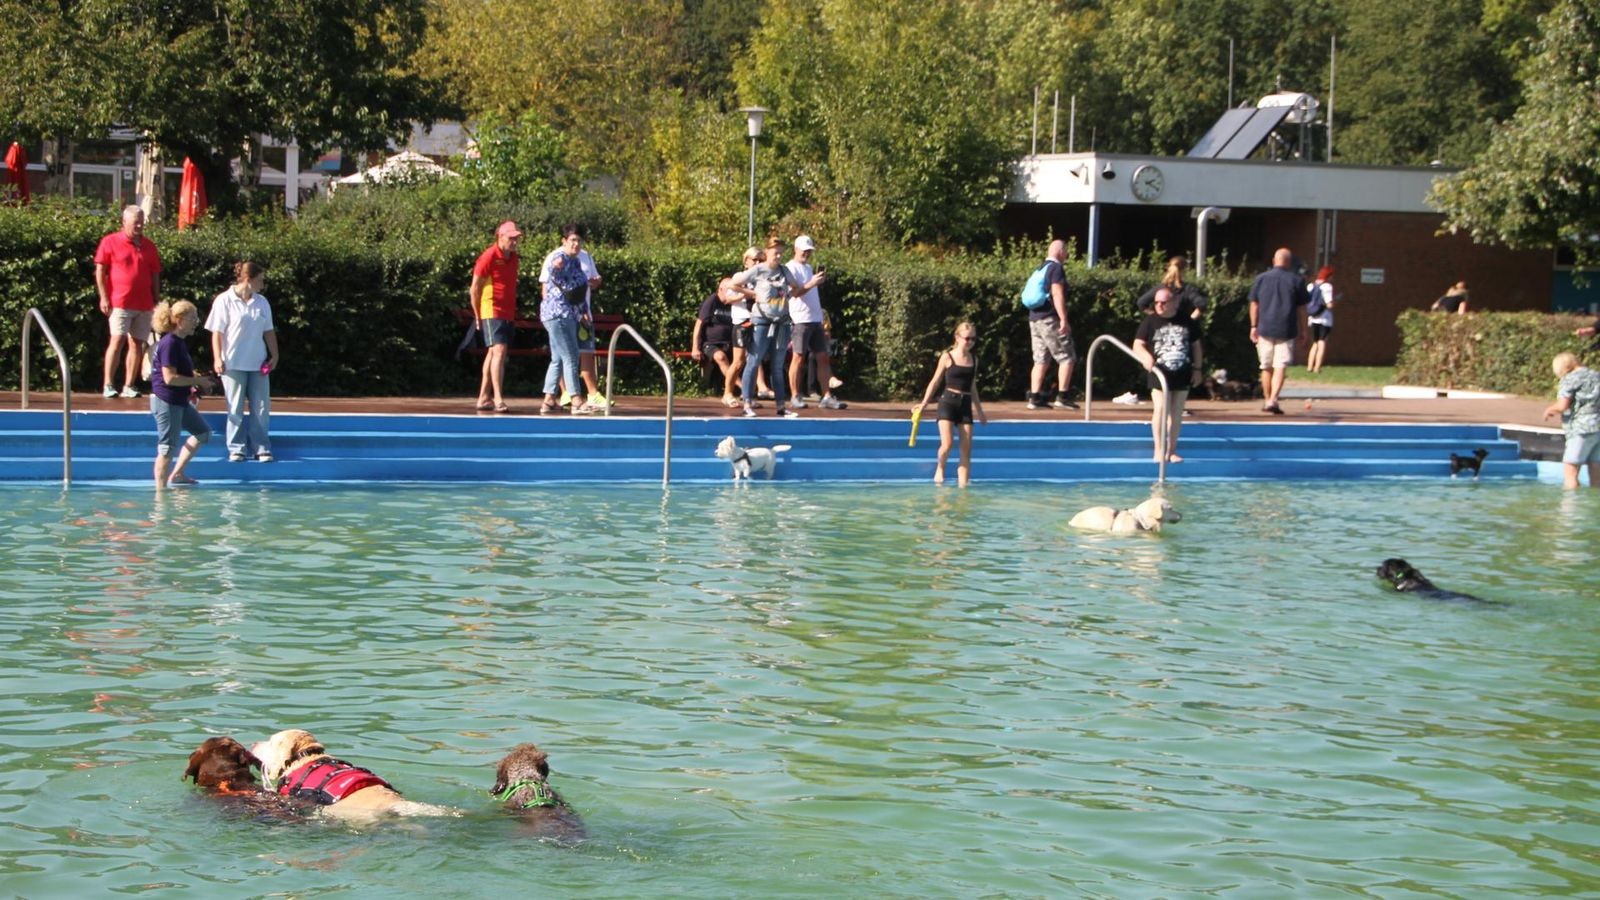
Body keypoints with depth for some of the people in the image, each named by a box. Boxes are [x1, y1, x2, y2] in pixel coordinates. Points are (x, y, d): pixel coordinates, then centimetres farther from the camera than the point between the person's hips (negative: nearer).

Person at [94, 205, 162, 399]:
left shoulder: (149, 246, 12)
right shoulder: (110, 242, 0)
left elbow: (155, 276, 16)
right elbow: (100, 270, -1)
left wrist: (156, 301, 12)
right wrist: (103, 297, -8)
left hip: (144, 304, 4)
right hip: (120, 302, -4)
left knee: (137, 343, 4)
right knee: (117, 340, -11)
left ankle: (129, 386, 9)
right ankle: (108, 385, -8)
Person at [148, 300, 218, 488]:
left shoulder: (179, 343, 14)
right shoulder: (170, 344, -18)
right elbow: (170, 378, -24)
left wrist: (199, 379, 12)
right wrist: (198, 381, -16)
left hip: (180, 402, 11)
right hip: (166, 402, -11)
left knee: (203, 432, 17)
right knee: (167, 447, -6)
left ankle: (176, 475, 19)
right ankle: (161, 489, 0)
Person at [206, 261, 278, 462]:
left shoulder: (262, 302, 8)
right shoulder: (224, 301, -7)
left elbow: (268, 332, 14)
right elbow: (217, 333, -8)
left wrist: (274, 355, 7)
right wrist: (218, 359, -13)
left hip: (258, 364, 4)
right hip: (233, 364, -4)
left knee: (261, 408, 3)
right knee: (235, 409, 2)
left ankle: (262, 448, 10)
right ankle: (237, 449, 9)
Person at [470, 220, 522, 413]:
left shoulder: (514, 258, 10)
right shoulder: (489, 256, -11)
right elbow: (474, 289, -8)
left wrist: (513, 313, 15)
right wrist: (478, 316, -6)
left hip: (509, 315, 8)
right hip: (492, 312, -8)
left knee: (493, 354, 12)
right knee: (499, 351, -18)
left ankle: (484, 398, 19)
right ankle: (498, 399, -23)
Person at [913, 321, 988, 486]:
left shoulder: (973, 359, 12)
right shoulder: (947, 357, 0)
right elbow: (935, 381, 4)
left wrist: (980, 411, 25)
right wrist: (924, 403, -3)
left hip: (966, 404, 4)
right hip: (948, 401, -4)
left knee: (966, 448, -2)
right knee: (947, 443, -18)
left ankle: (963, 483, 2)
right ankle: (940, 469, 10)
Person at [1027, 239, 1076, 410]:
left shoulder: (1042, 268, 19)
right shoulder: (1056, 268, -9)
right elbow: (1057, 294, -18)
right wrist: (1064, 319, -22)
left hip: (1034, 319, 9)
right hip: (1050, 319, -9)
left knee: (1041, 360, 9)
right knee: (1067, 357, -3)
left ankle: (1034, 398, 5)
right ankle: (1062, 397, -7)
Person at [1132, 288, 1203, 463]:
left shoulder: (1187, 321, 1)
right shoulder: (1150, 321, -4)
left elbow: (1196, 345, 10)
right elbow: (1137, 345, -8)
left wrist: (1196, 369, 6)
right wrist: (1145, 356, -29)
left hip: (1182, 375, 2)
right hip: (1159, 374, -2)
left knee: (1176, 413, 6)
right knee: (1161, 409, -13)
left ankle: (1171, 450, 14)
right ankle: (1159, 450, -6)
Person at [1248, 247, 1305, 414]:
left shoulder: (1261, 279, 5)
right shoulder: (1296, 281, 0)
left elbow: (1254, 305, 6)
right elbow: (1300, 309, 3)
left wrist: (1253, 327, 11)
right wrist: (1300, 332, 11)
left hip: (1265, 329, 2)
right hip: (1286, 331, -2)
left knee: (1266, 367, 14)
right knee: (1280, 367, -5)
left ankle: (1267, 400, 22)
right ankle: (1273, 400, -19)